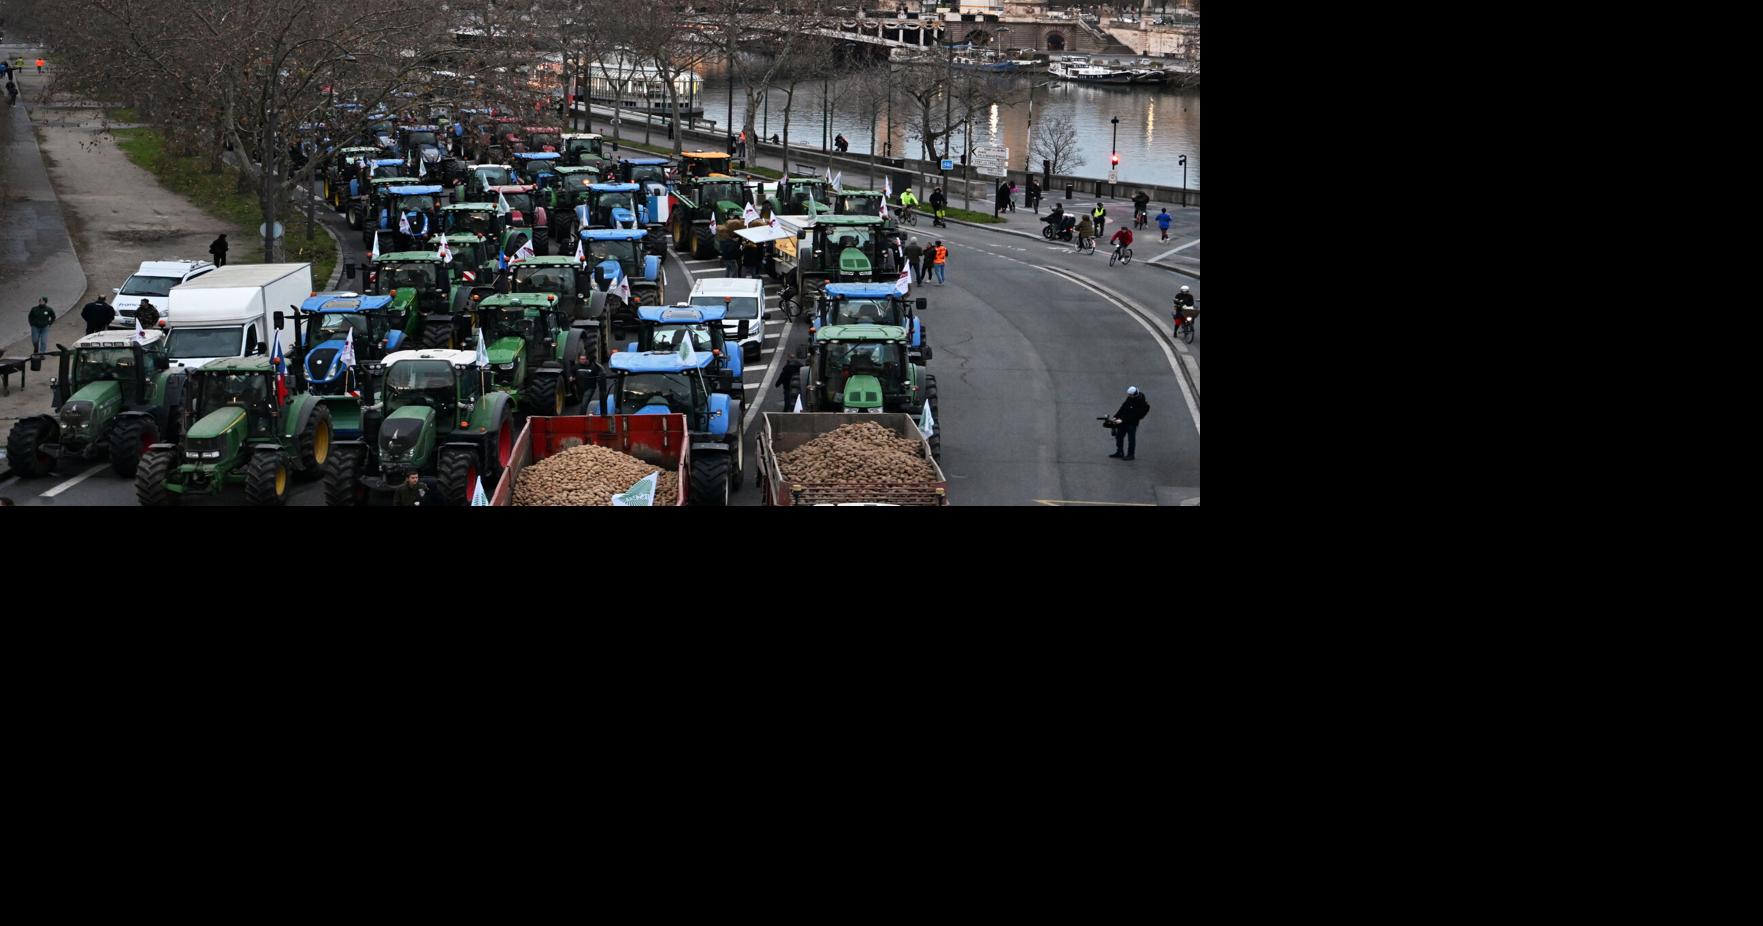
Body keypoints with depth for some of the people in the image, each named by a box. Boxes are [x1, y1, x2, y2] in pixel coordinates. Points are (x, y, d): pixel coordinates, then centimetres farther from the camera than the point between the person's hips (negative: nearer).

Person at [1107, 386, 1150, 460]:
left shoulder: (1140, 403, -23)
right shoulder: (1129, 398, 1)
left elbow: (1133, 415, -25)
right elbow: (1123, 408, 6)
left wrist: (1122, 420, -26)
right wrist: (1115, 417, -2)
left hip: (1132, 423, -8)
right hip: (1123, 421, 8)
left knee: (1131, 438, -3)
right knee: (1119, 436, 11)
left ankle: (1130, 454, 7)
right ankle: (1119, 453, 22)